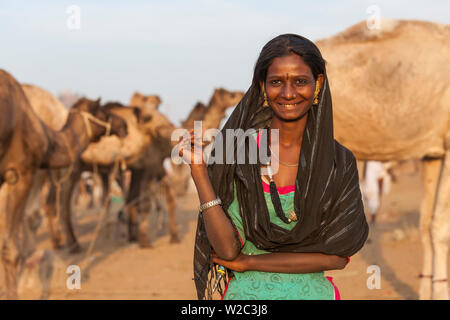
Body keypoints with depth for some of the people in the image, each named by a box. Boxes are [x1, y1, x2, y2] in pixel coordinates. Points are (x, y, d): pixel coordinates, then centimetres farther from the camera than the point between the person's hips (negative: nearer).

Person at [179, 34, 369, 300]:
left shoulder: (339, 162, -7)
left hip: (312, 291, 1)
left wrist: (249, 262, -13)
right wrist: (199, 170, -22)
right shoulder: (235, 150, -9)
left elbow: (337, 255, -11)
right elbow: (227, 249, -14)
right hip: (244, 292, 0)